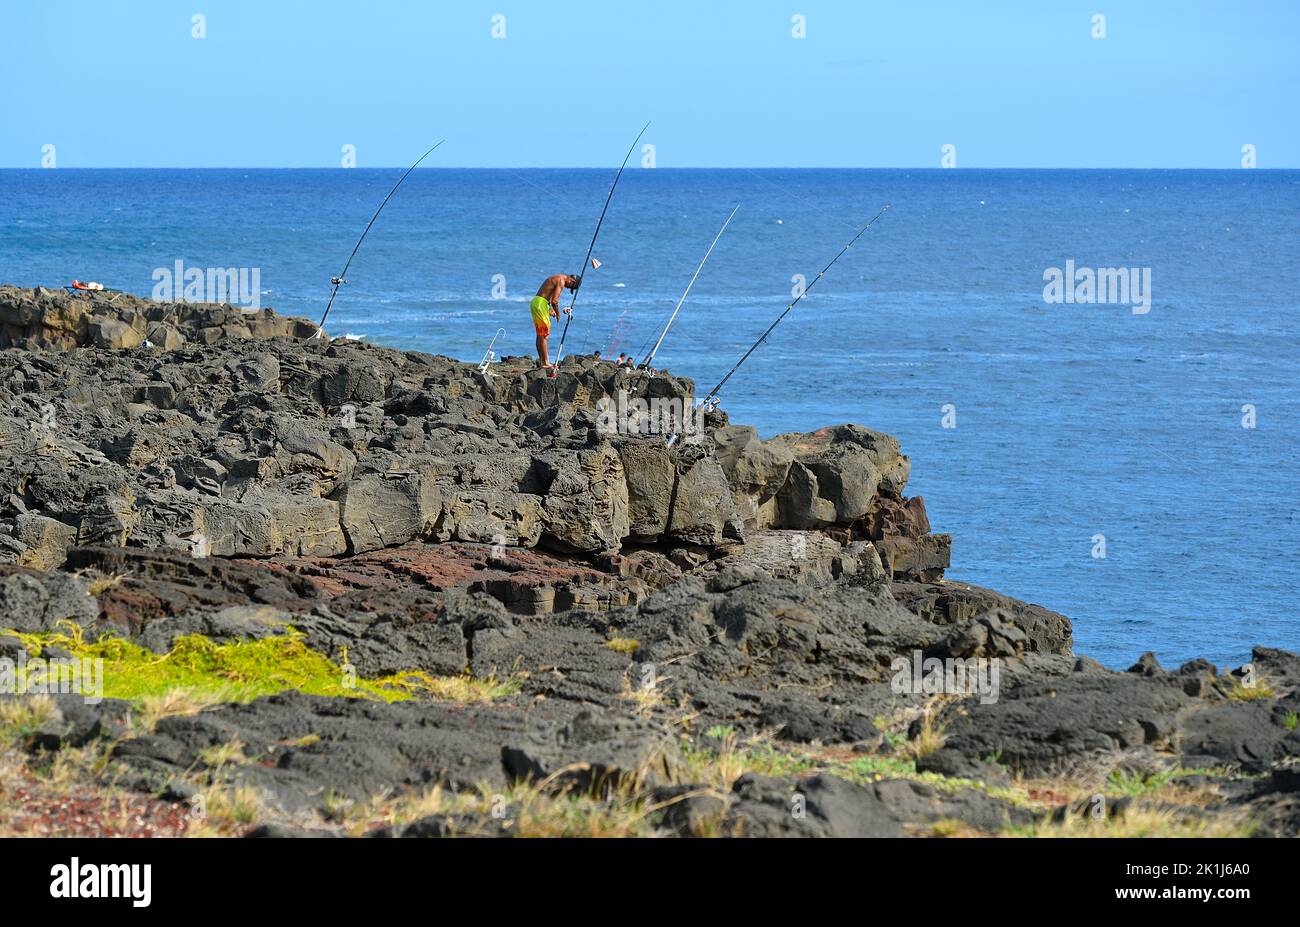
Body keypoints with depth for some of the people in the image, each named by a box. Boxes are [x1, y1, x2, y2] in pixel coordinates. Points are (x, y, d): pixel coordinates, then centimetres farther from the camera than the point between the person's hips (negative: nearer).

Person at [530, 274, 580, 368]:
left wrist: (550, 309, 15)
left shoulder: (557, 278, 18)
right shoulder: (561, 282, -13)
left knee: (540, 334, 15)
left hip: (535, 302, 10)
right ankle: (544, 362, -5)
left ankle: (541, 359, 21)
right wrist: (558, 314, -4)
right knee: (544, 334, -6)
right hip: (540, 304, -10)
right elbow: (554, 301, -20)